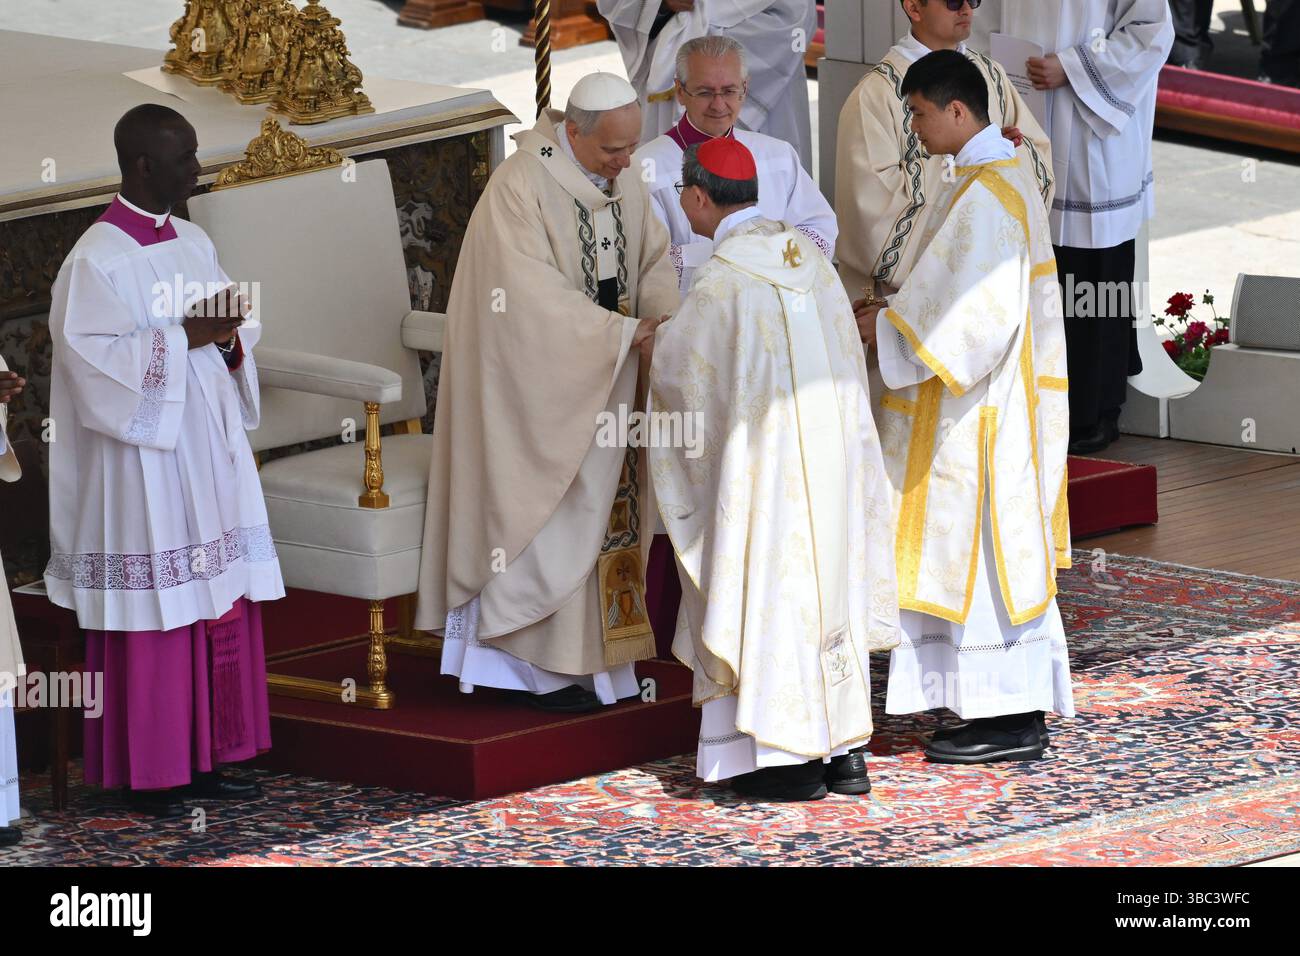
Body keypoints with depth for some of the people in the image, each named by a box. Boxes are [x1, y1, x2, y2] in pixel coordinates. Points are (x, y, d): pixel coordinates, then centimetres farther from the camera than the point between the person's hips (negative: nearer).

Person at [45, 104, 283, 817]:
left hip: (210, 449, 8)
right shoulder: (97, 258, -11)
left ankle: (204, 758, 14)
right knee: (154, 610, -5)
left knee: (219, 603, 7)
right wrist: (185, 336, -19)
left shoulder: (195, 244, 12)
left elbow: (232, 340, 16)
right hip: (145, 458, -8)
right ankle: (149, 772, 2)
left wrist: (227, 336, -7)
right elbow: (94, 359, -18)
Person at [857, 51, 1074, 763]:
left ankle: (1005, 722, -2)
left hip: (979, 410, -10)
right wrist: (901, 307, 11)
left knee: (978, 548, -5)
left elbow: (978, 307, -24)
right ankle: (1022, 714, 16)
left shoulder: (984, 194, -19)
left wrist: (889, 327, -14)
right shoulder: (1008, 176, 12)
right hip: (1000, 399, 10)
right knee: (1003, 552, 12)